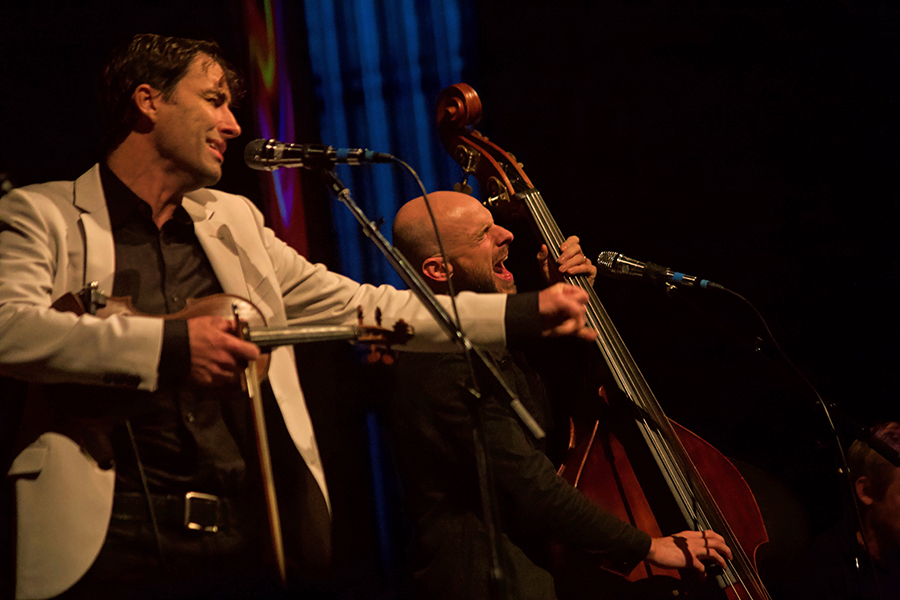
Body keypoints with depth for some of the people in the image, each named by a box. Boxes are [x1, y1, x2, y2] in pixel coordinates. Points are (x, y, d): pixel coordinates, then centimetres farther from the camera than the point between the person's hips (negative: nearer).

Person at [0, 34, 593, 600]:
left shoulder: (235, 222, 20)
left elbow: (361, 306, 19)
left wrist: (527, 313, 14)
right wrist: (169, 343, -25)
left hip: (244, 542, 5)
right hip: (116, 542, -5)